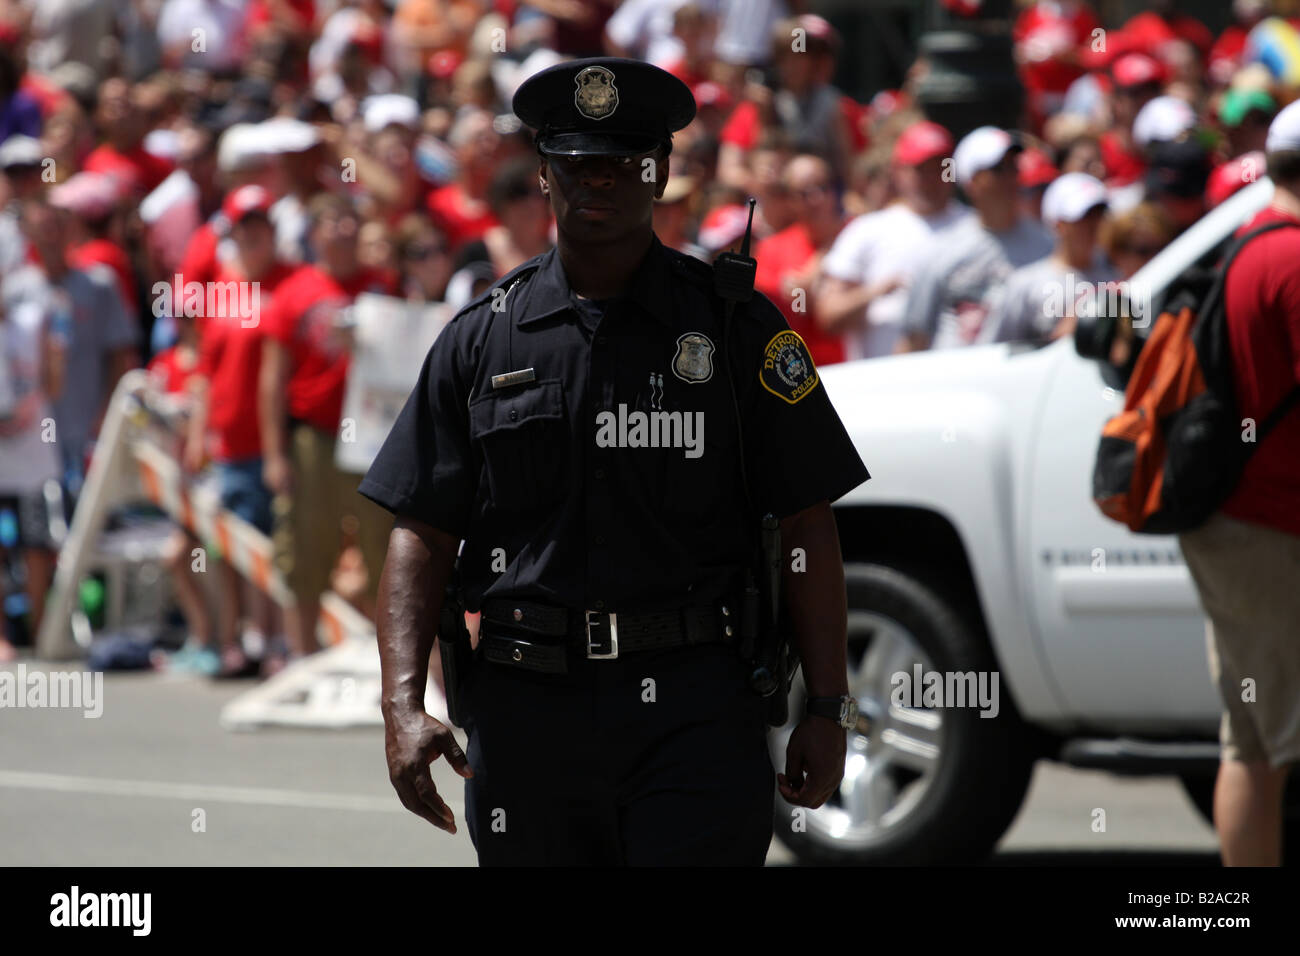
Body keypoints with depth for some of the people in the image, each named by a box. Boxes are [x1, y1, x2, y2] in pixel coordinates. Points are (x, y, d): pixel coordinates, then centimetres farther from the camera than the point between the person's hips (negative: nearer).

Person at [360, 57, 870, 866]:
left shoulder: (739, 328, 5)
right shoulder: (480, 341, 10)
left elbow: (806, 527, 4)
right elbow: (422, 533, 7)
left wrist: (829, 709, -2)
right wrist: (404, 706, -6)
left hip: (695, 709, -2)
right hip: (526, 711, 2)